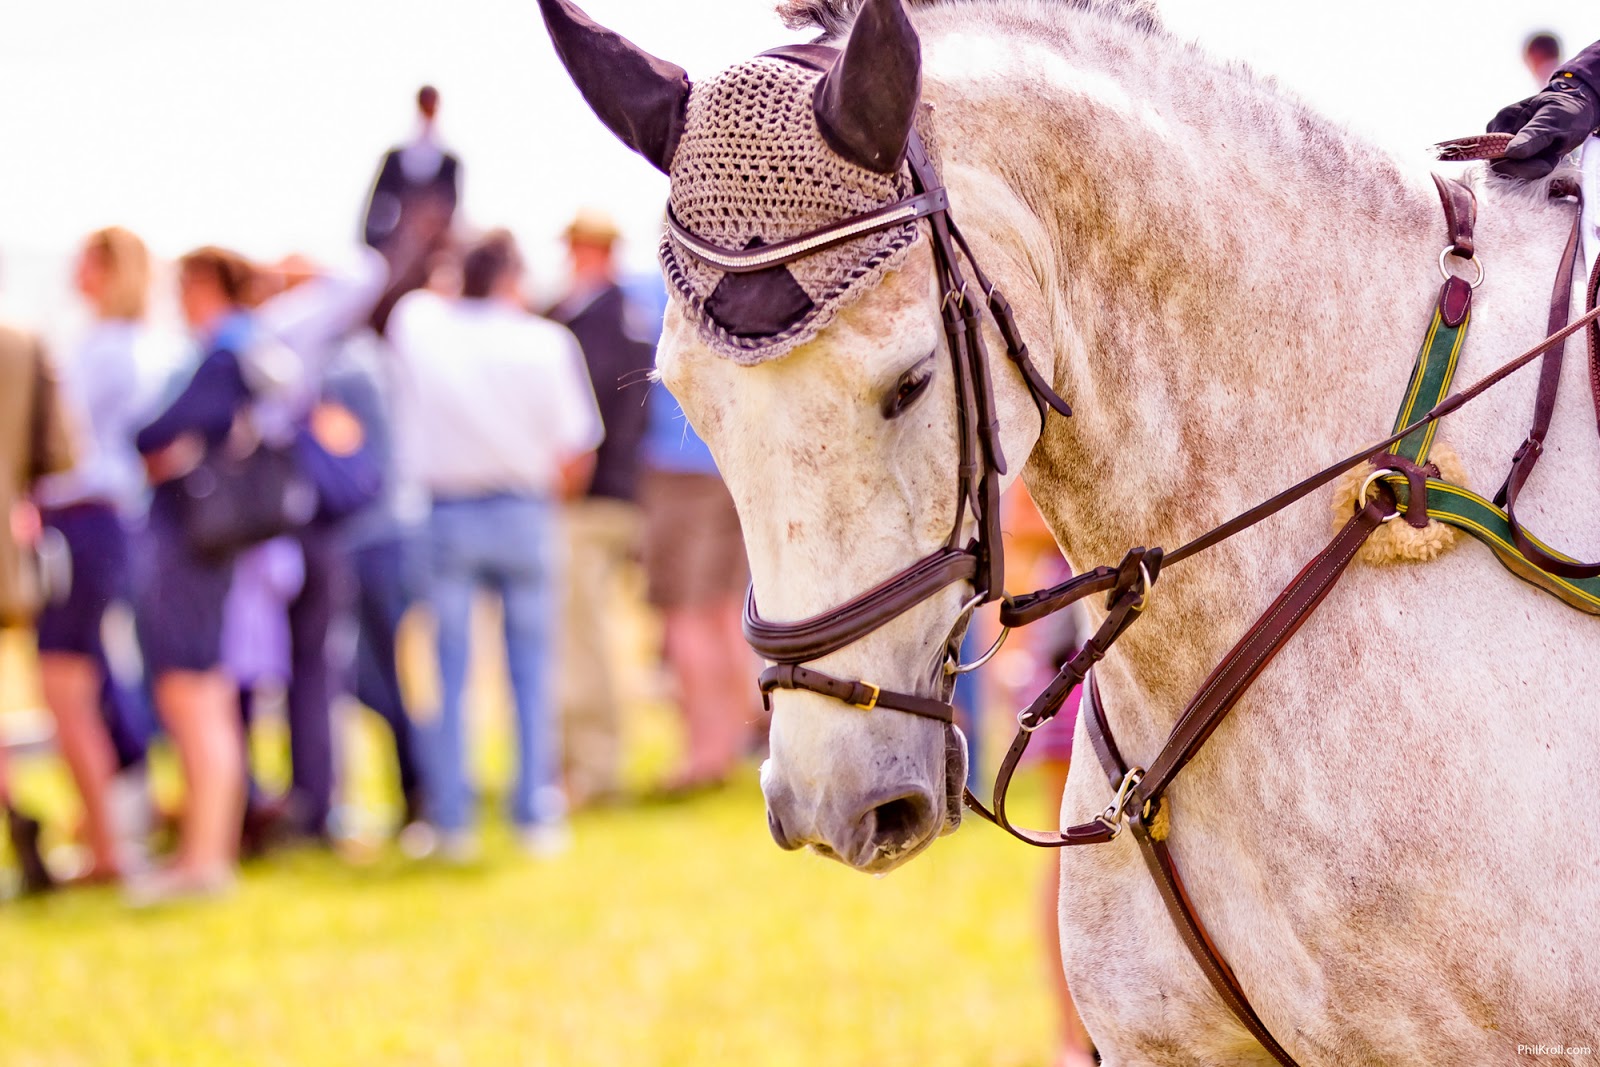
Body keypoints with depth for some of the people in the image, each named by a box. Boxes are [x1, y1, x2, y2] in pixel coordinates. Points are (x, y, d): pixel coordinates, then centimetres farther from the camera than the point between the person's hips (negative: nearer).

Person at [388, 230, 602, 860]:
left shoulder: (420, 324, -3)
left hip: (444, 516, 1)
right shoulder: (546, 344, -7)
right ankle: (536, 815, 6)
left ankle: (451, 820, 4)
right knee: (532, 671, 7)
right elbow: (577, 453, -3)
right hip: (523, 514, -1)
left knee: (447, 674, 5)